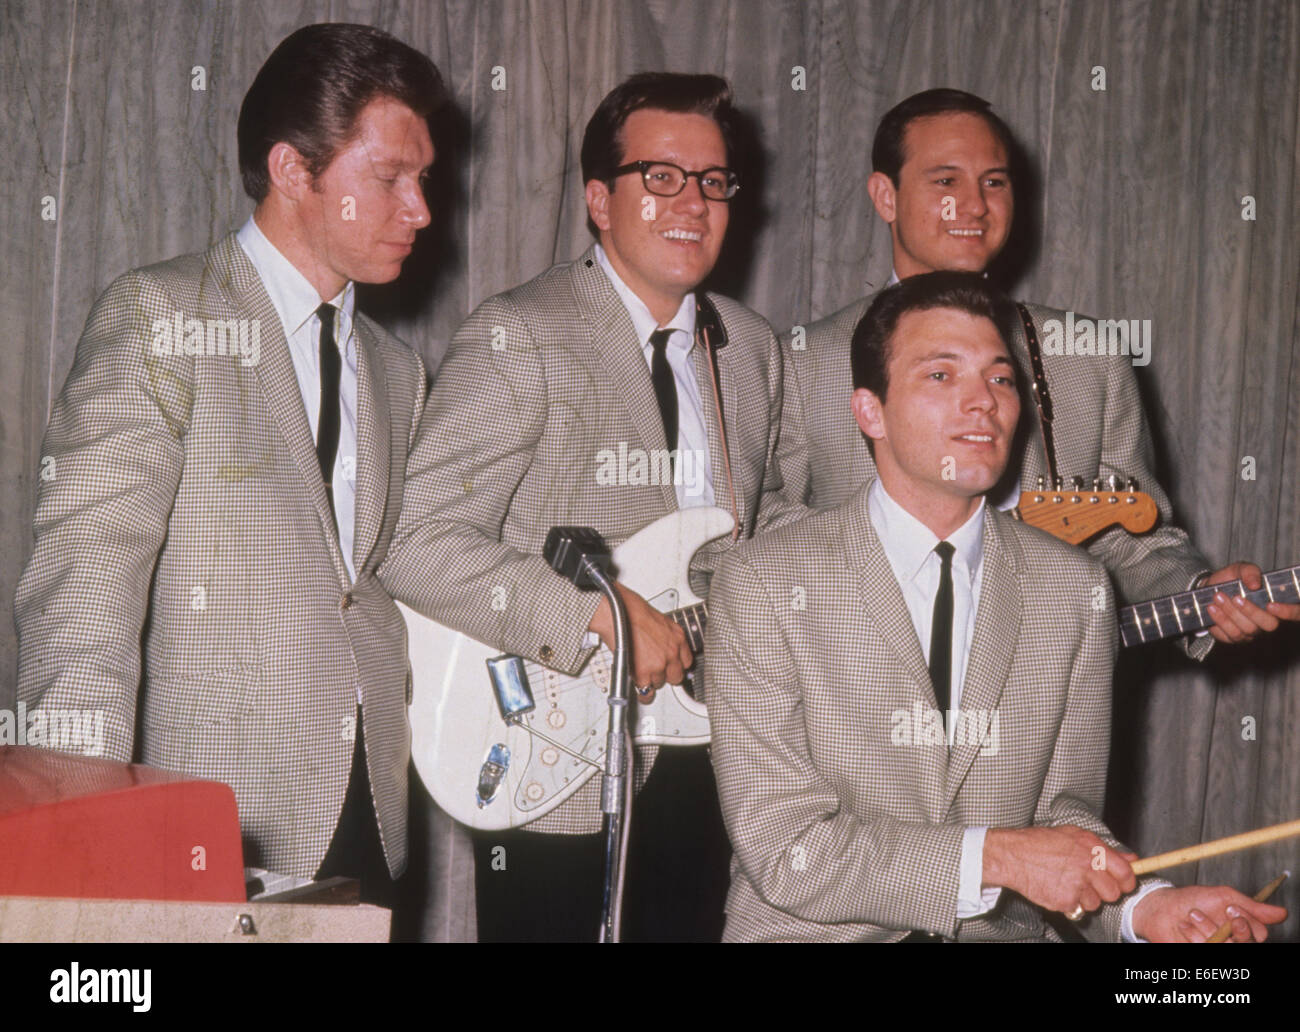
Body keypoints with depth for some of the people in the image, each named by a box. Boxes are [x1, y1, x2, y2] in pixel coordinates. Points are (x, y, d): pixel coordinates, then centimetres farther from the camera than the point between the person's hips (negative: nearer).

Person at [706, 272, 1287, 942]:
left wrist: (1145, 906, -13)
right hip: (816, 934, -2)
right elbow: (782, 849, -12)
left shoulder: (1073, 589, 5)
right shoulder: (765, 583, -8)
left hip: (999, 934, 2)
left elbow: (1064, 812, 7)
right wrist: (996, 857, -20)